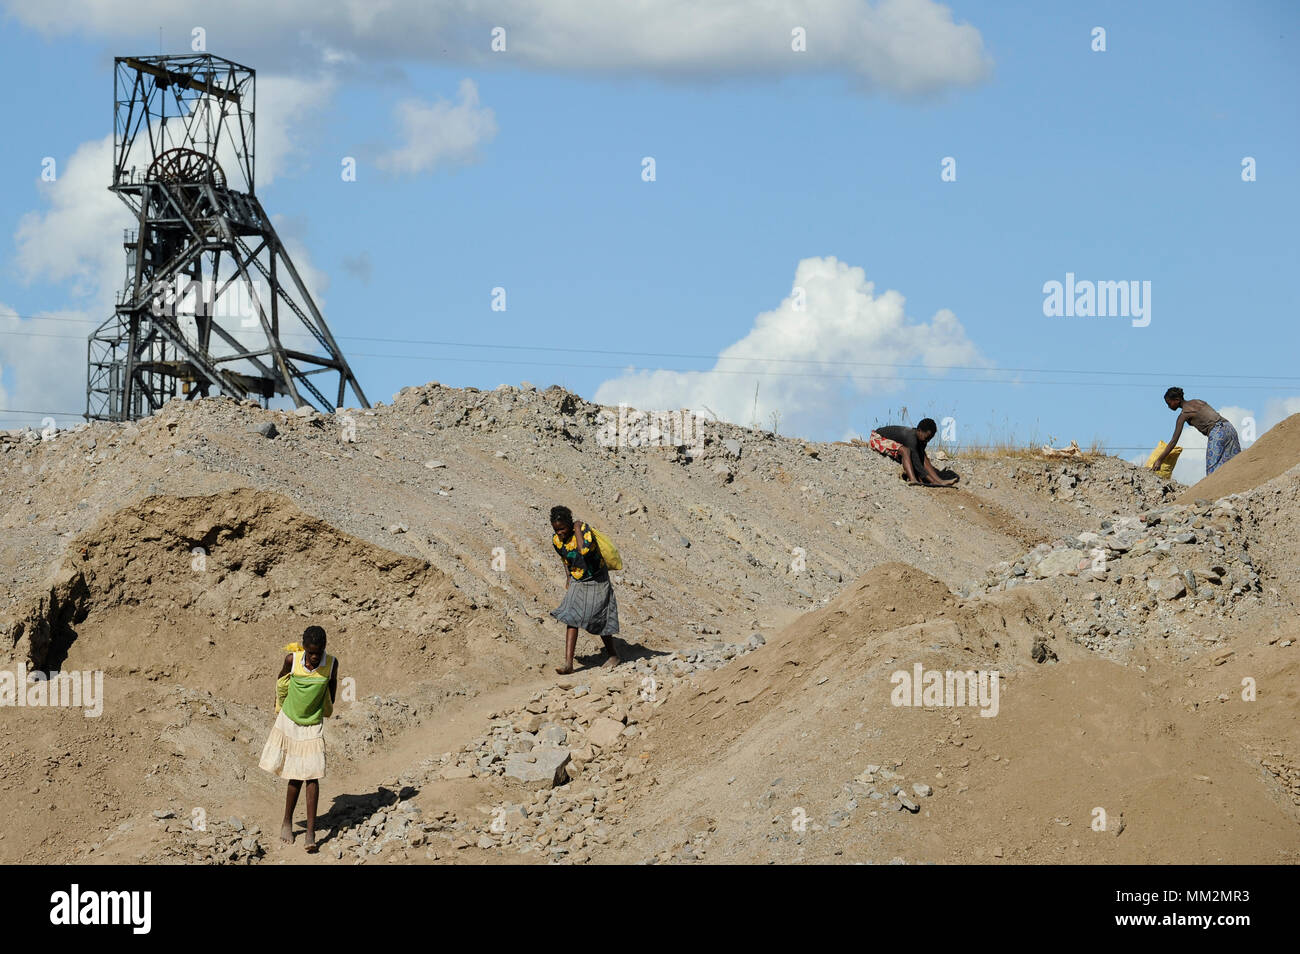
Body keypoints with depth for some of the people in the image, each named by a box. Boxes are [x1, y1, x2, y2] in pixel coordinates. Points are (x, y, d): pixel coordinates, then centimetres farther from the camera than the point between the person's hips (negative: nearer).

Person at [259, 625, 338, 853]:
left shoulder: (331, 663, -14)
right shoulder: (292, 659, -16)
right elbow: (281, 682, 4)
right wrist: (278, 708, 17)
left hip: (313, 726, 0)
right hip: (289, 722, 0)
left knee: (311, 776, -7)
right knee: (295, 778, 6)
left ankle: (311, 832, -7)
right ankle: (287, 822, 25)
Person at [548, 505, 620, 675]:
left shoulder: (583, 529, -23)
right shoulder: (557, 540, -6)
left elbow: (584, 550, -43)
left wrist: (578, 529, -32)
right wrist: (568, 578, 10)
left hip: (596, 581, -4)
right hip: (577, 583, 4)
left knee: (599, 620, 4)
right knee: (571, 619, -9)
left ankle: (612, 654, 28)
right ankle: (568, 663, -15)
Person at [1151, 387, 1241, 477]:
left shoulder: (1184, 414, -2)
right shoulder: (1197, 402, 19)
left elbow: (1174, 441, -3)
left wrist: (1159, 460, -1)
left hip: (1217, 432, -8)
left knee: (1213, 469, -7)